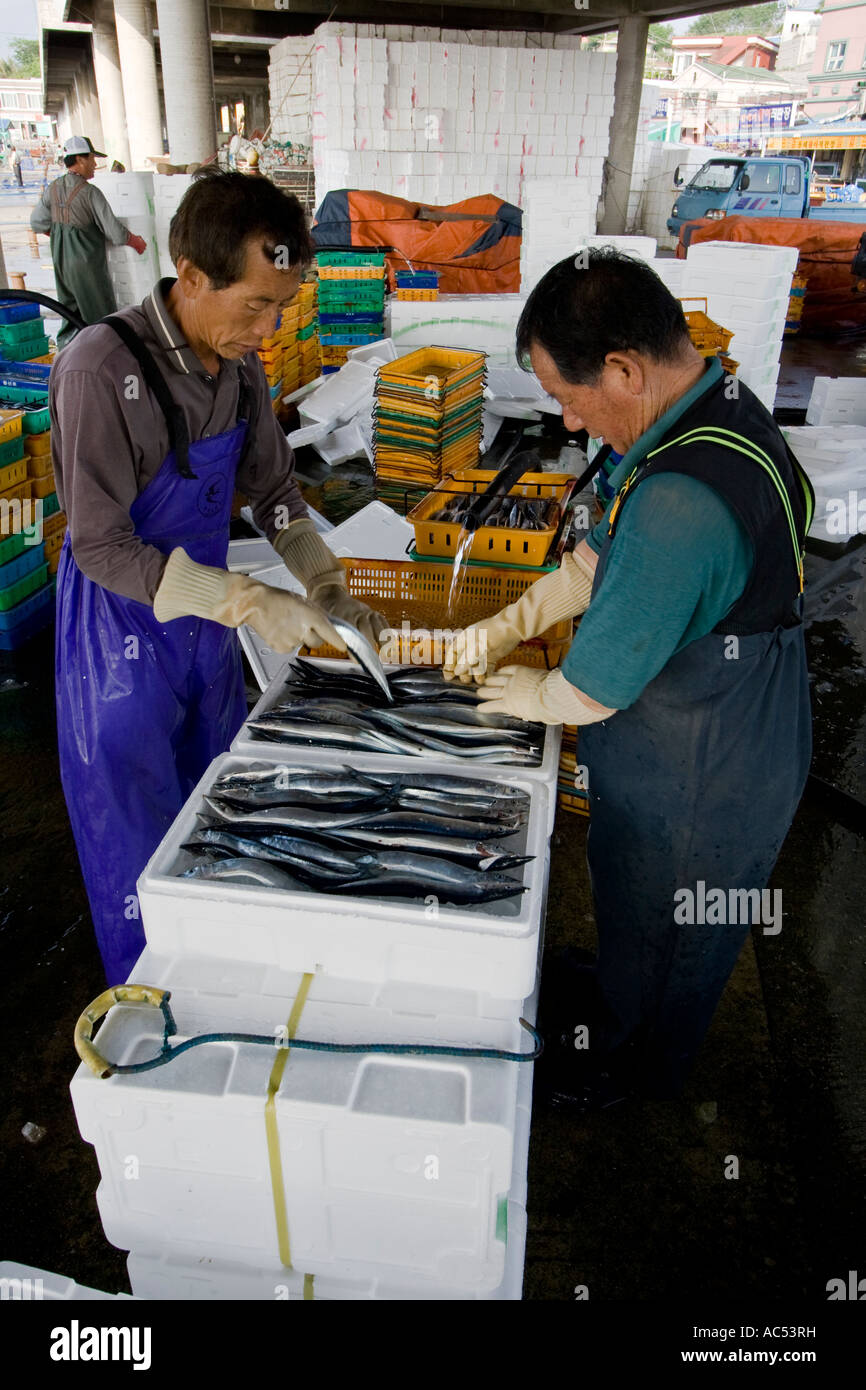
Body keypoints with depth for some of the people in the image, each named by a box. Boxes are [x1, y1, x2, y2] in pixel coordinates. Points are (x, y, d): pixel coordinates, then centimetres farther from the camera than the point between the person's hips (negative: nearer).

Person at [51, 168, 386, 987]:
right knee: (139, 849, 10)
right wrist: (249, 603, -29)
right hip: (123, 637, -7)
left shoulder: (240, 364, -5)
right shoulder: (104, 369, -26)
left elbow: (274, 490, 7)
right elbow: (101, 548, -25)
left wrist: (326, 588, -7)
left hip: (206, 621, 7)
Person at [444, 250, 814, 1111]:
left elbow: (594, 688, -27)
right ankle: (611, 1013, 57)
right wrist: (506, 626, 7)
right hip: (729, 751, 9)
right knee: (631, 920, 31)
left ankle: (623, 1073, 47)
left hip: (692, 790, -9)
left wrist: (531, 696, -6)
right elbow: (604, 555, 9)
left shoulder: (680, 499, -37)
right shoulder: (721, 410, -3)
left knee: (654, 944, 19)